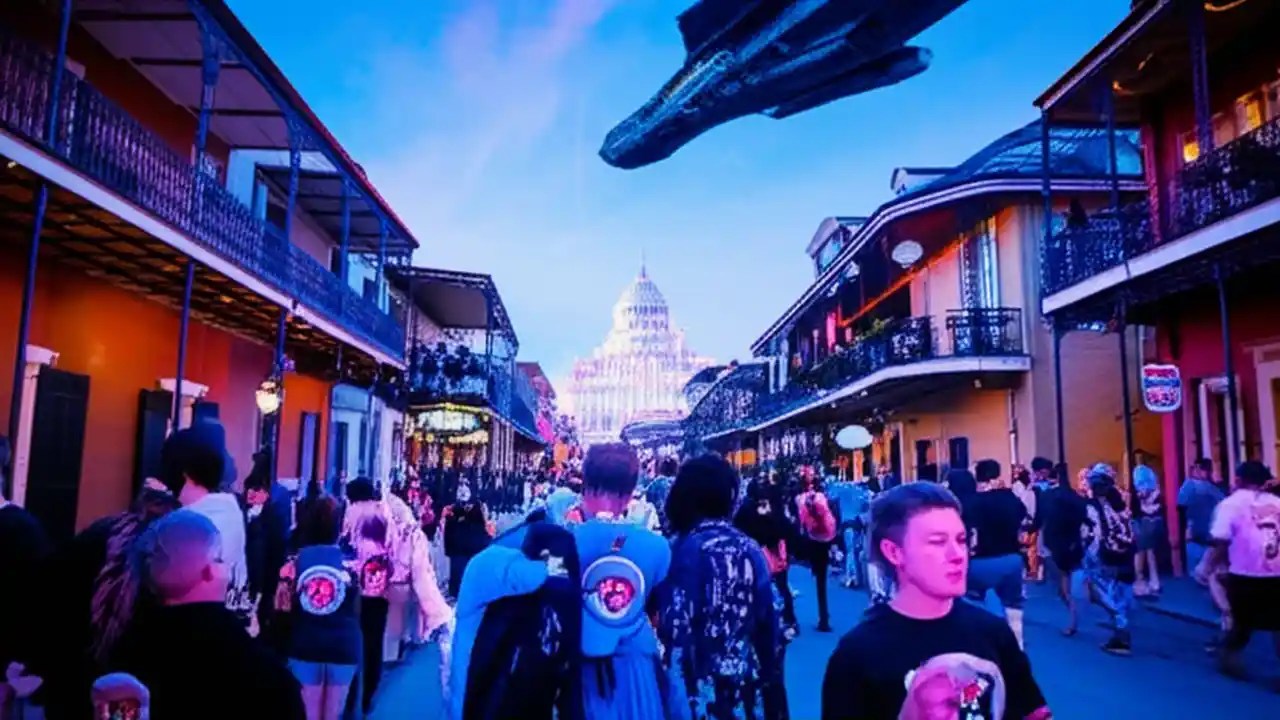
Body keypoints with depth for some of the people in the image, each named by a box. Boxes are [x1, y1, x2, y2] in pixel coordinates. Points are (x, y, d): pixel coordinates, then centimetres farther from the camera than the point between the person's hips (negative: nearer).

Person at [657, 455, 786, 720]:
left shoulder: (683, 548, -11)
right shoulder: (750, 549, 0)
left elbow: (677, 627, -15)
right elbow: (769, 623, 4)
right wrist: (769, 678, 14)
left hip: (702, 684, -3)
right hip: (746, 681, 4)